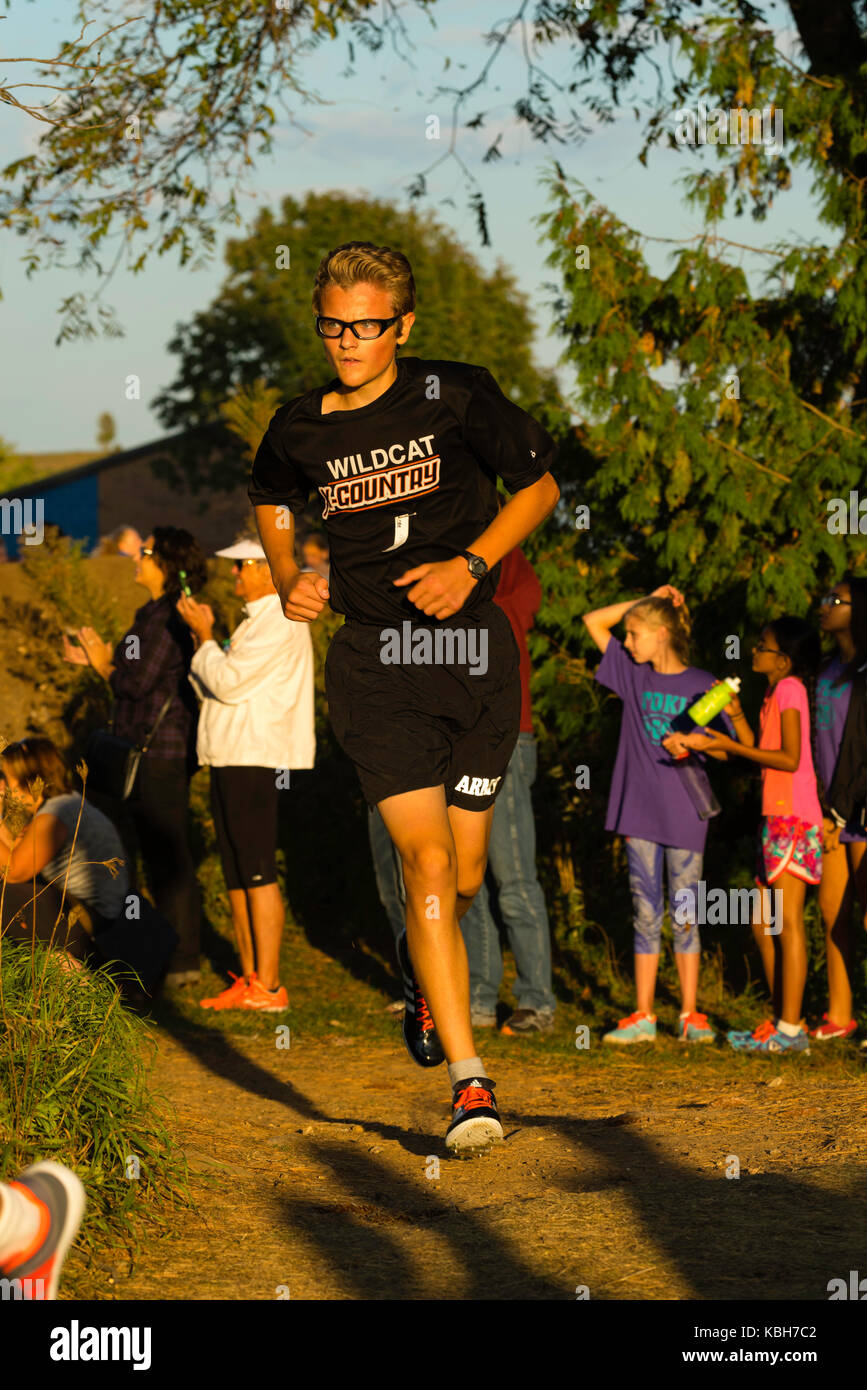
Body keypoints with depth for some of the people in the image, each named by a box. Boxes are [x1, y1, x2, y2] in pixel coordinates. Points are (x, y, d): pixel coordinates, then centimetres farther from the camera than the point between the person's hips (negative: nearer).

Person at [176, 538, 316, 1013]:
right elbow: (218, 688, 18)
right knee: (236, 875, 10)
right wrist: (203, 639, 9)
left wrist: (204, 636, -6)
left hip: (255, 759, -10)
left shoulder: (280, 622, -10)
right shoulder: (255, 621, 22)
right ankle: (248, 980, 14)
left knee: (258, 874, -10)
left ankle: (269, 986, -11)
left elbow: (229, 683, -18)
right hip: (230, 759, 10)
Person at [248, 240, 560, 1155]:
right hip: (373, 661, 0)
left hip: (473, 649, 0)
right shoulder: (299, 429, 3)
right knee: (427, 861, -14)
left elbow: (538, 486, 6)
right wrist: (287, 579, 6)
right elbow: (269, 499, 25)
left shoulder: (457, 397, -4)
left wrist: (470, 565, -8)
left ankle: (419, 962, 46)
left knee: (465, 873, 9)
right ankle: (468, 1082, -14)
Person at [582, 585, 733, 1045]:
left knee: (685, 916, 2)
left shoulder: (701, 684, -2)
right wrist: (645, 601, 4)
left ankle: (690, 1015, 9)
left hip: (684, 815, -3)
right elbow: (593, 620, 10)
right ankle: (643, 1015, 6)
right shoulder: (634, 675, 8)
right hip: (639, 812, 3)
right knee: (645, 914, 4)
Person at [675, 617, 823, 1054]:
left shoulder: (791, 689, -9)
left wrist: (729, 746, -16)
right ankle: (782, 1022, 16)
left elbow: (790, 759, -17)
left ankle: (790, 1028, -10)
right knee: (763, 924, 11)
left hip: (793, 819, -10)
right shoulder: (774, 695, 18)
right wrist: (736, 715, 10)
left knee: (788, 921, -9)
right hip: (776, 817, 10)